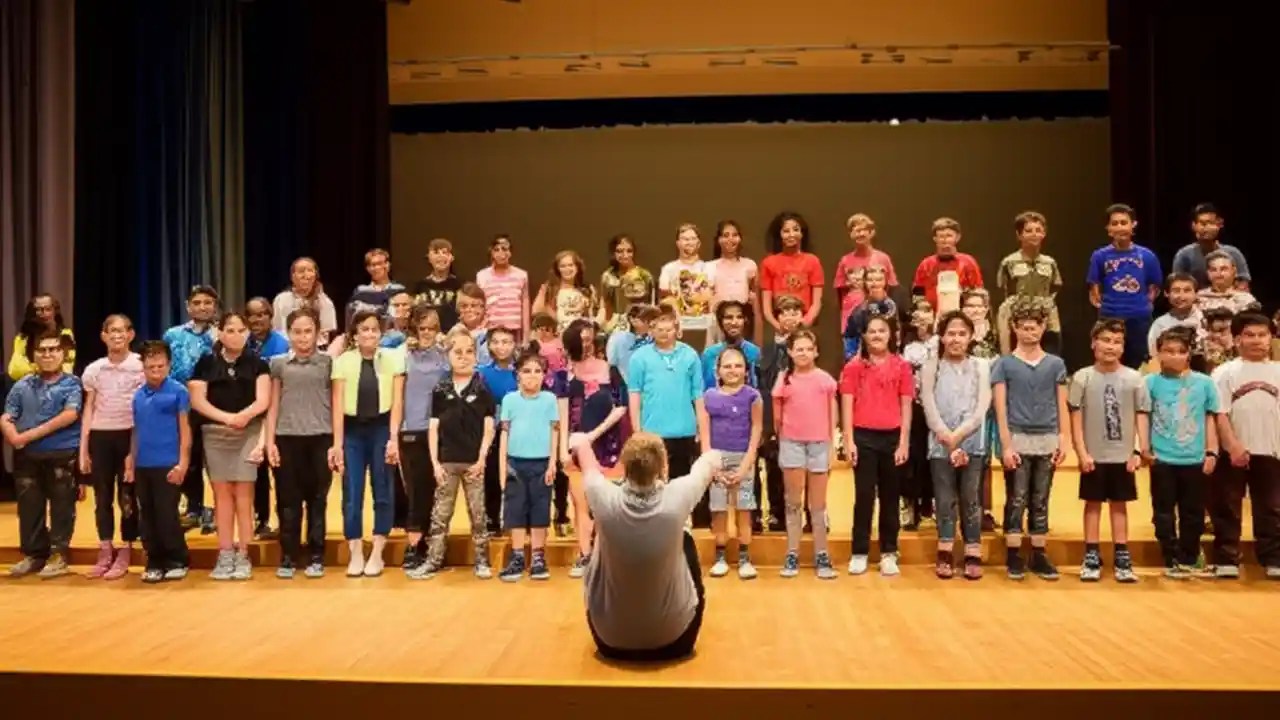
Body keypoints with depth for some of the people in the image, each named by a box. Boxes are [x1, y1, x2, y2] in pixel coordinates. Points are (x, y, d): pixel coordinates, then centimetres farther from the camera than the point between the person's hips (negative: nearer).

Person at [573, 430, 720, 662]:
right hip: (673, 638, 0)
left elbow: (579, 442, -2)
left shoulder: (605, 499, -24)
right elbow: (712, 460, 0)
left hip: (611, 639, 0)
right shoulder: (677, 498, -24)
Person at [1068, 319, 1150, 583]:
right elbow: (1076, 418, -4)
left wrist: (1139, 450, -6)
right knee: (1093, 503, 8)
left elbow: (1141, 416, 1)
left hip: (1123, 456, 1)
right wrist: (1082, 453, -9)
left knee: (1119, 504, 10)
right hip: (1093, 456, -1)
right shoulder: (1082, 377, -4)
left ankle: (1122, 558, 17)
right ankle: (1092, 557, 15)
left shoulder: (1134, 378, -1)